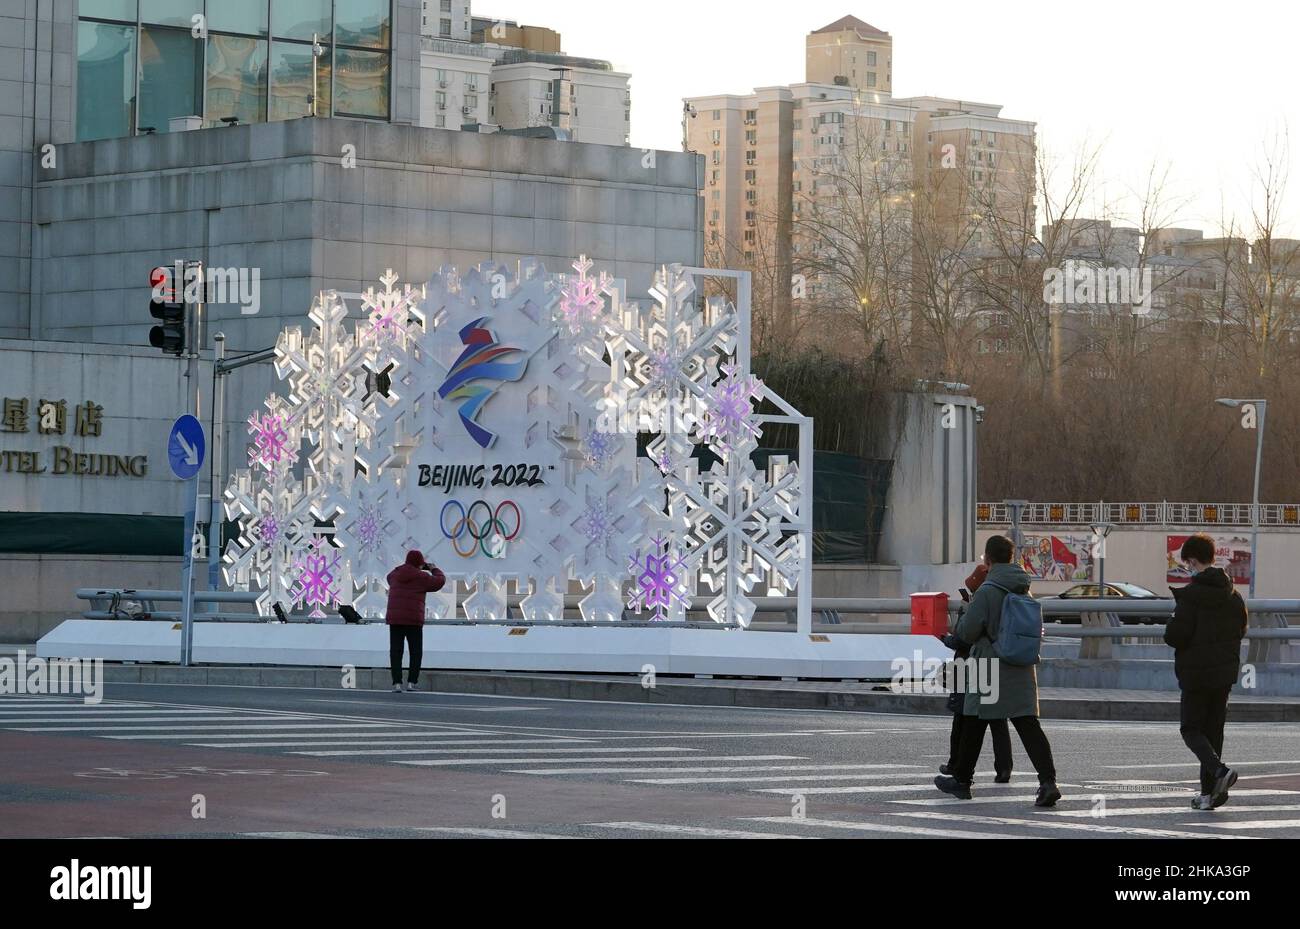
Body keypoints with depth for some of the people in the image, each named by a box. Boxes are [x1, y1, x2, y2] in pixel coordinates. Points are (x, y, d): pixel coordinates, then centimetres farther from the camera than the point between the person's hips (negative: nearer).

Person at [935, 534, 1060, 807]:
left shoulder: (987, 592, -14)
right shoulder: (1025, 590, 8)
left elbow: (966, 632, -13)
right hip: (1022, 671, 5)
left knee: (973, 725, 10)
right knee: (1029, 725, -1)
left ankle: (962, 781, 23)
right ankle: (1048, 781, -17)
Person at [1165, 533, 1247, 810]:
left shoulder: (1191, 594, -15)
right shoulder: (1232, 595, 6)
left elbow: (1176, 635, -18)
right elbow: (1240, 630, 14)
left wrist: (1170, 634, 4)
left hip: (1196, 672, -6)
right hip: (1225, 672, 6)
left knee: (1191, 729, 3)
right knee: (1213, 730, 13)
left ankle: (1219, 770, -21)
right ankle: (1209, 793, 11)